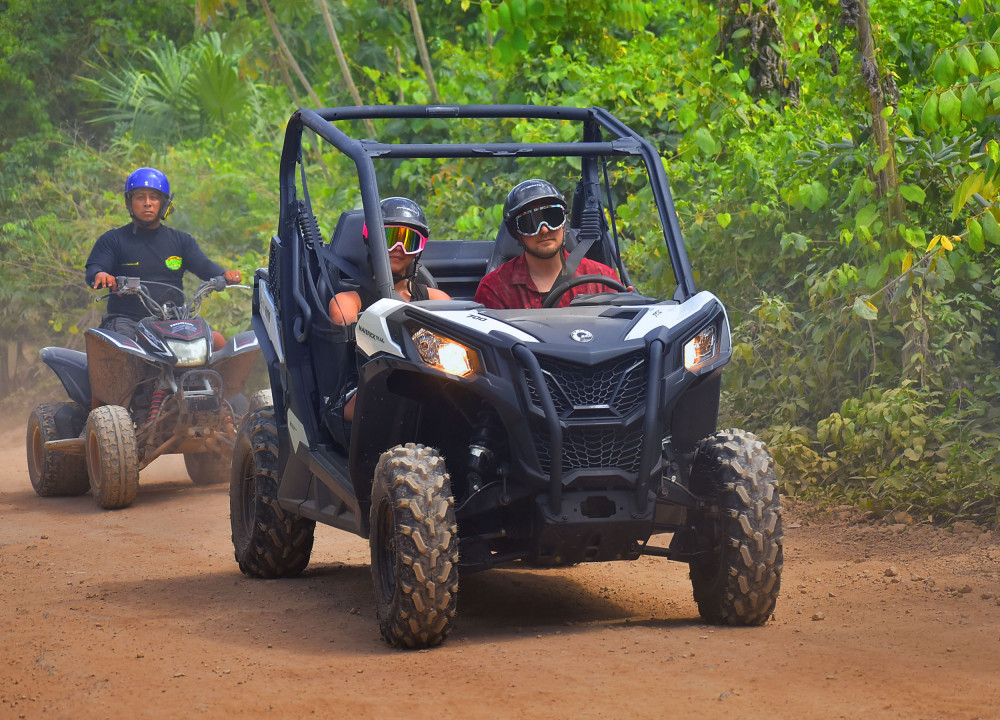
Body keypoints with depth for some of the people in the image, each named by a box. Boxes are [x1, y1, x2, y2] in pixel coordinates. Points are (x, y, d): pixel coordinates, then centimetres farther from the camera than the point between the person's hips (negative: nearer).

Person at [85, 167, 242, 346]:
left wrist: (225, 275, -18)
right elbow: (92, 269, -3)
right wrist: (100, 275, -30)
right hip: (127, 320, -3)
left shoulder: (181, 240, 18)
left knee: (218, 341, -20)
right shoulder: (113, 240, 8)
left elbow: (203, 265, 6)